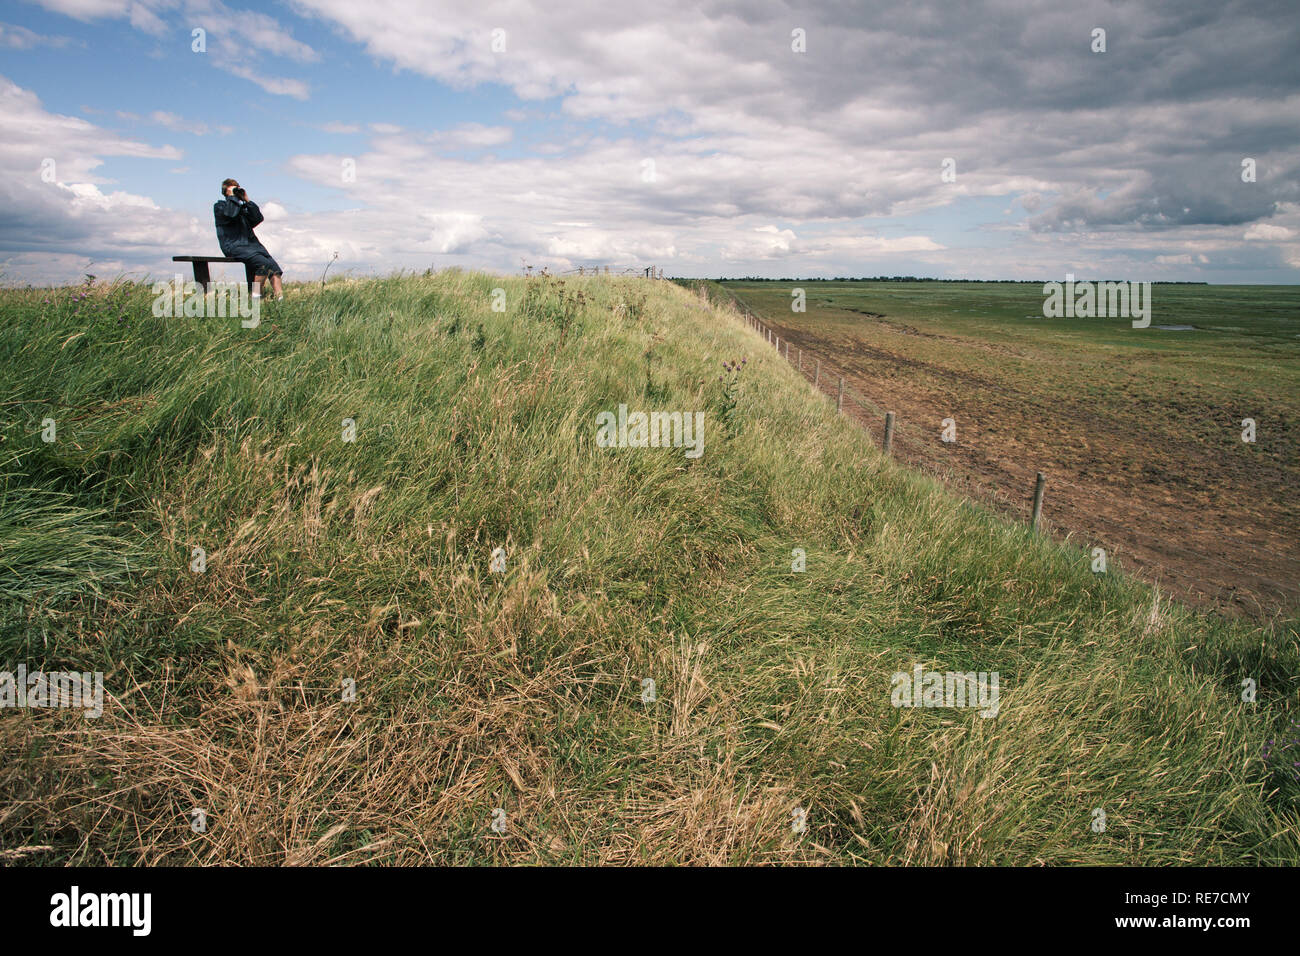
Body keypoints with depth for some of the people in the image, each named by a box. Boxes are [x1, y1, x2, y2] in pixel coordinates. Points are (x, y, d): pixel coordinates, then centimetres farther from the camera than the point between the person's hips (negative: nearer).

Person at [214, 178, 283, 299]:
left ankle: (280, 298, -25)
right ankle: (256, 296, -23)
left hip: (251, 244, 6)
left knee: (274, 266, -17)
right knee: (264, 263, -29)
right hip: (234, 246, -6)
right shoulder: (219, 206, 9)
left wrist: (247, 200, 6)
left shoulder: (243, 207, 26)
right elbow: (231, 213, -15)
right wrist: (232, 197, -3)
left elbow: (258, 218, 10)